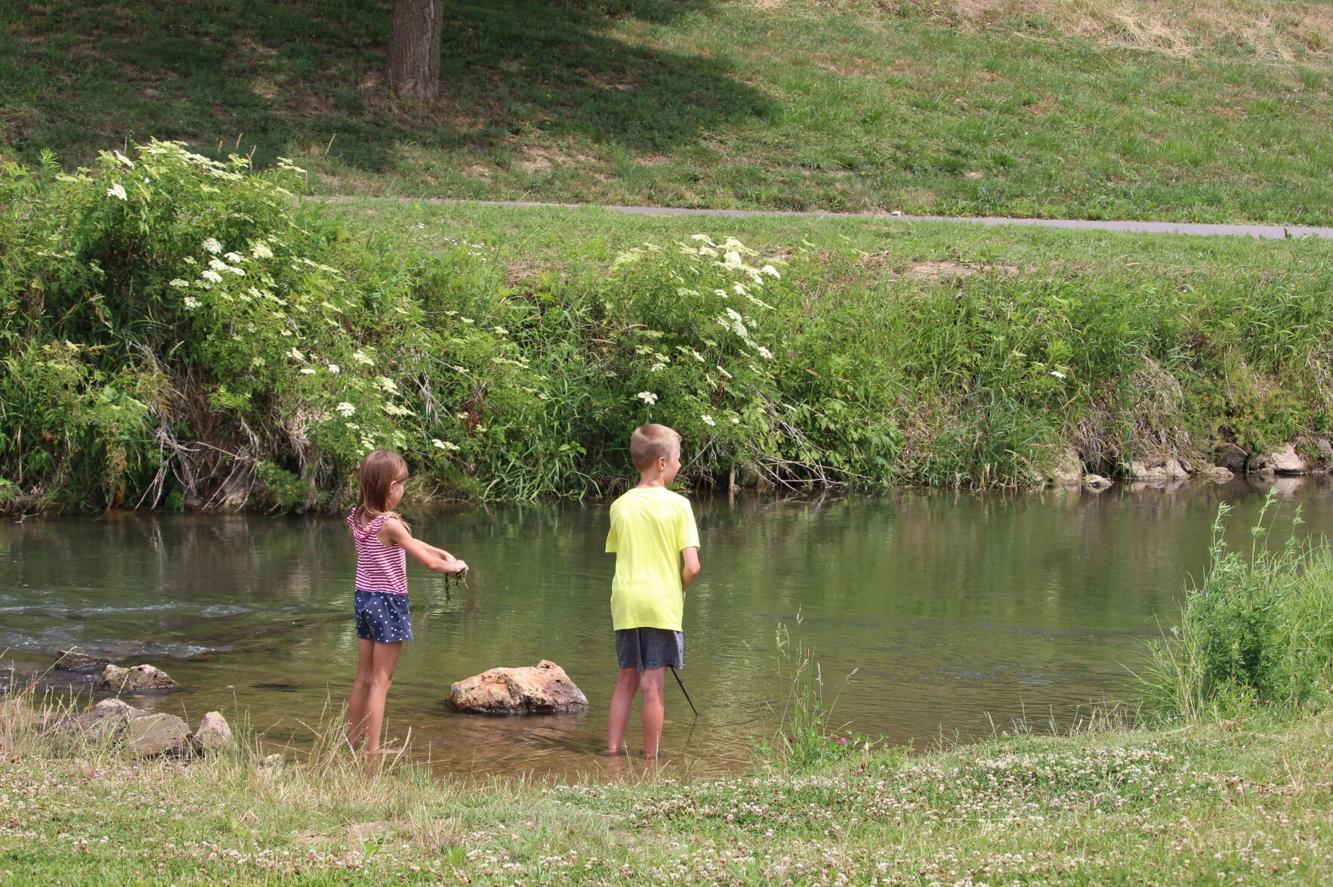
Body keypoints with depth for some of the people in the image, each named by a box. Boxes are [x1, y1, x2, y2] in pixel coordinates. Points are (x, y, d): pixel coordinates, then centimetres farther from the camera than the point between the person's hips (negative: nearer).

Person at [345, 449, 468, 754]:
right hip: (388, 602, -7)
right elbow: (430, 563, -17)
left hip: (364, 599, 7)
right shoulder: (390, 525, -22)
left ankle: (351, 744, 22)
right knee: (380, 682, -3)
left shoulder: (357, 519, 1)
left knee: (363, 679, 16)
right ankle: (372, 752, -3)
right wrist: (455, 566, 2)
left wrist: (441, 552, 13)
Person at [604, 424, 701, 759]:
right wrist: (680, 590, 8)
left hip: (625, 602, 4)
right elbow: (692, 567, -13)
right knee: (653, 685, 0)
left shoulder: (620, 506, 5)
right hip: (662, 604, -4)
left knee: (626, 679, 16)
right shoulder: (678, 505, -8)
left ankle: (613, 747, 16)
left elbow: (618, 555, 9)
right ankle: (650, 756, 6)